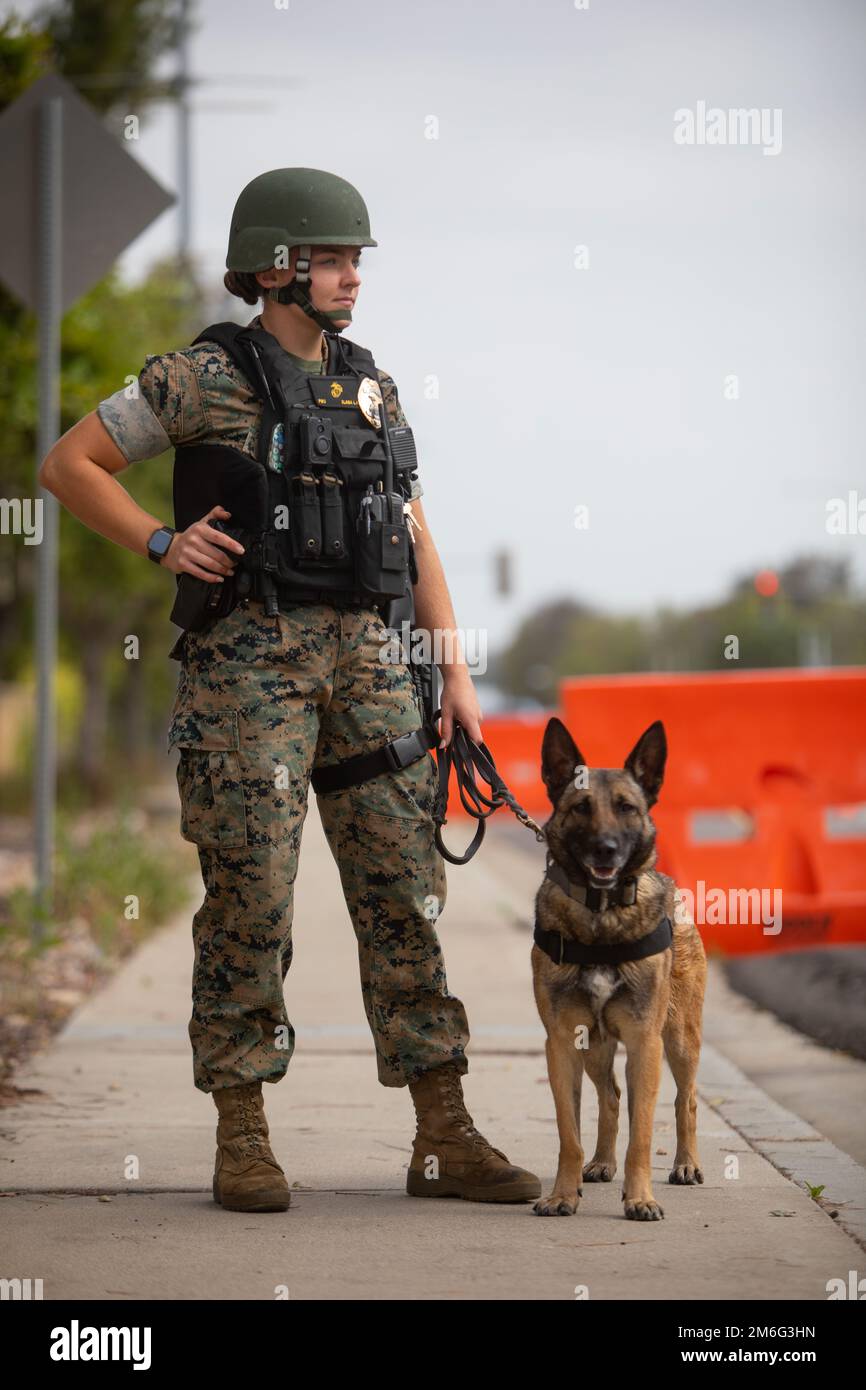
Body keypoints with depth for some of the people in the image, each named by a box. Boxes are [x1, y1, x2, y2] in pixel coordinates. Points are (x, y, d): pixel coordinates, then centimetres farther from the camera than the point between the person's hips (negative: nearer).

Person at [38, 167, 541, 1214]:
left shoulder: (372, 390, 15)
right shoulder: (206, 378, -2)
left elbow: (413, 540, 17)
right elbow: (67, 465, 1)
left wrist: (454, 671, 10)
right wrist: (160, 544, -9)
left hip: (362, 657, 5)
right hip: (247, 656, -5)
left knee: (404, 889, 2)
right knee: (250, 896, -5)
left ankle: (444, 1140, 5)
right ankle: (242, 1143, 4)